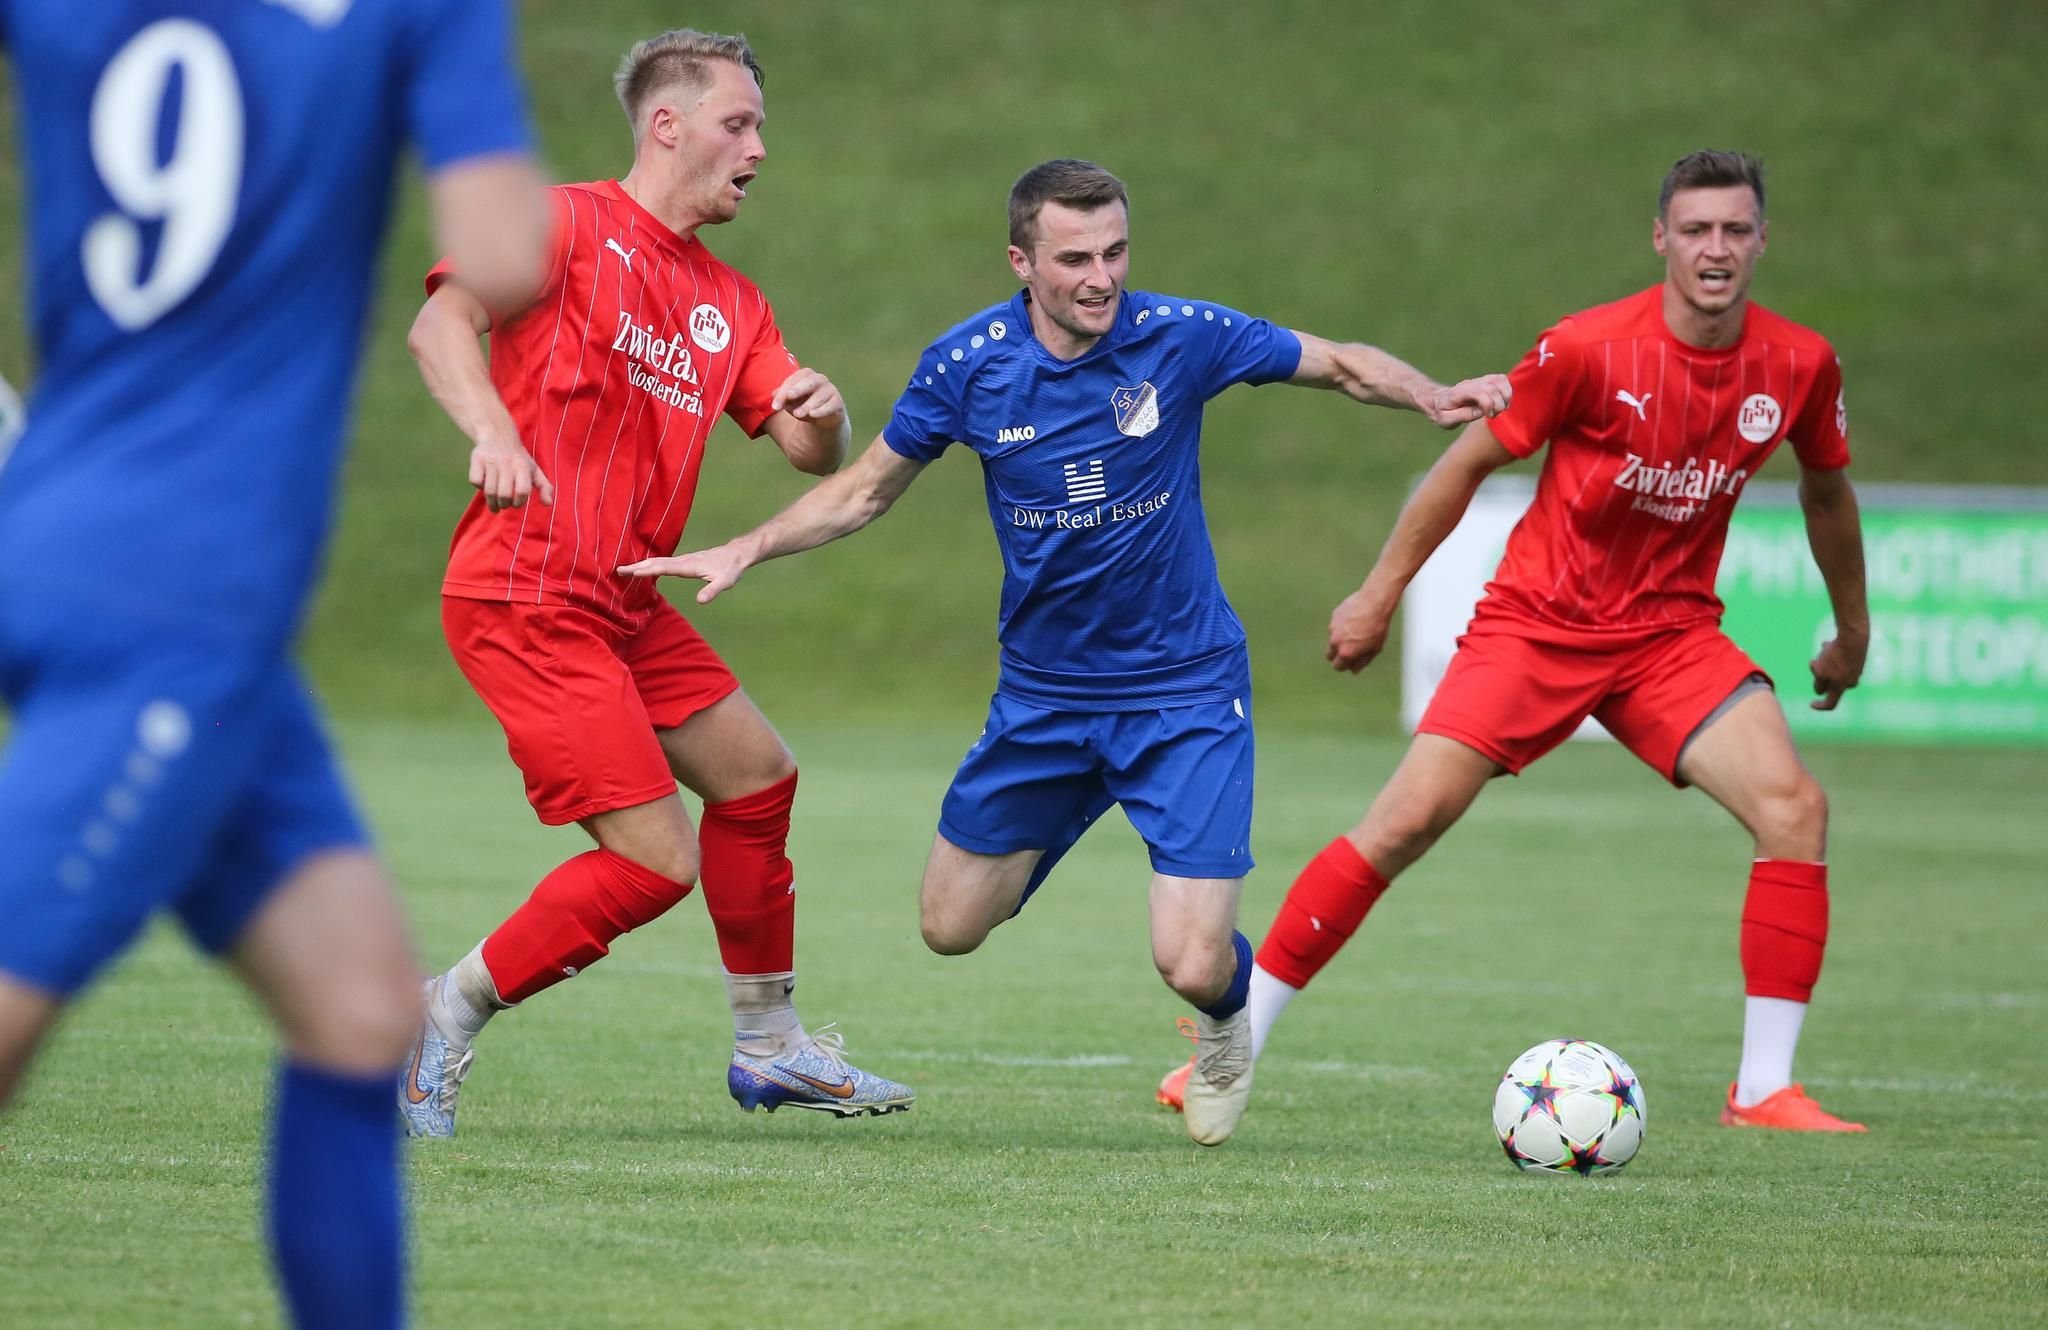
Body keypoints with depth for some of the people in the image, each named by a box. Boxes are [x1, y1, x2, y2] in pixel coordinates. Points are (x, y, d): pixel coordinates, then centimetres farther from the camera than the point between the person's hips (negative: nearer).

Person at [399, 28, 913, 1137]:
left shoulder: (730, 305, 17)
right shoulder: (568, 224, -7)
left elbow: (813, 457, 14)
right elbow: (441, 323, -22)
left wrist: (821, 415, -11)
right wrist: (496, 433, -40)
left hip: (622, 605, 9)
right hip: (527, 598, -9)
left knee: (756, 776, 19)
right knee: (656, 860, -13)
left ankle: (768, 1048, 33)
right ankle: (444, 1017, -1)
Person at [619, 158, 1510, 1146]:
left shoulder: (1180, 337, -15)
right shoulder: (968, 364, -10)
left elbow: (1341, 366, 0)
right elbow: (865, 491, 6)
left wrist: (1432, 397, -19)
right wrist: (744, 551, -5)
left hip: (1183, 693, -3)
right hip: (1041, 690, 3)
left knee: (1192, 968, -14)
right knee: (951, 928, 11)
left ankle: (1227, 1025, 26)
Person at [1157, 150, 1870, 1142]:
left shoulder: (1799, 365, -6)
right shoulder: (1591, 350, -17)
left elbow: (1825, 489, 15)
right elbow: (1471, 459, -4)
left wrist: (1852, 631, 25)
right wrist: (1380, 593, 0)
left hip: (1669, 634, 3)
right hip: (1536, 618, -3)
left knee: (1793, 806, -18)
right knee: (1407, 820, -14)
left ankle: (1763, 1088, -11)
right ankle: (1232, 1049, -4)